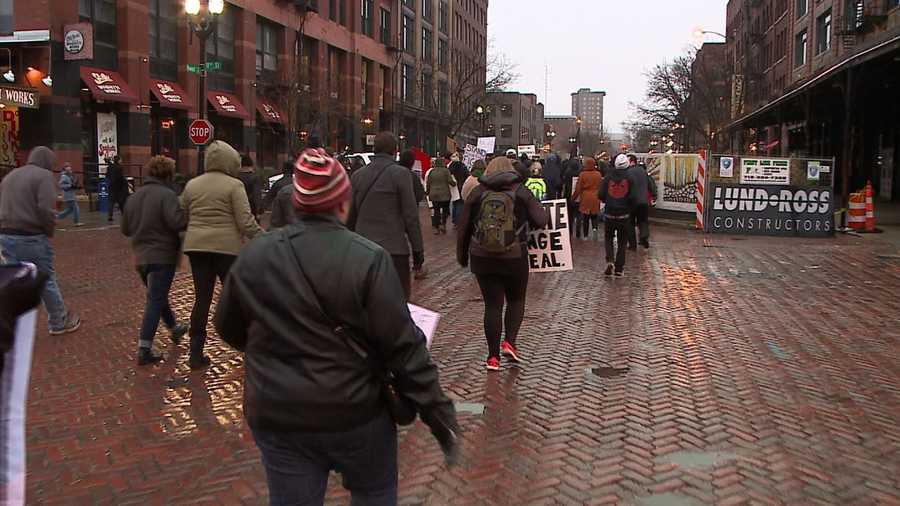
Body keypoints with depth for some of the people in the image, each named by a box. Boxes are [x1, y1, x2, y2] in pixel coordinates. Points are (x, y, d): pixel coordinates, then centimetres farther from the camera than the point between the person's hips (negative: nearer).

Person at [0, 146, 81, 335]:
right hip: (31, 238, -7)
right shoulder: (43, 175, -9)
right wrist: (50, 230, -5)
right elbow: (45, 209, -20)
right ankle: (59, 323, 23)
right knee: (47, 281, 9)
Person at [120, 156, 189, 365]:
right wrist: (190, 219, -8)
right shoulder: (166, 195, -14)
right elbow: (178, 222, -27)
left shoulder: (133, 198, 9)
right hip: (162, 256, -8)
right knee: (155, 301, -4)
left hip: (141, 257, 8)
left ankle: (174, 328, 43)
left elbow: (125, 229, 14)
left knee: (158, 295, 24)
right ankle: (144, 349, -5)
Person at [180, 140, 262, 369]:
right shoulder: (234, 185, -6)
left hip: (196, 246, 5)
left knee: (202, 298, 9)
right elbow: (246, 222, -12)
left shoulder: (191, 185, 10)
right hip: (227, 247, -4)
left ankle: (196, 354, 11)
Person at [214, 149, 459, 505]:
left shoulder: (253, 257, -3)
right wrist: (437, 410, -9)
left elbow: (229, 329, 11)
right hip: (354, 413, -2)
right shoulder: (368, 259, -16)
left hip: (275, 416, 3)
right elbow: (402, 346, -16)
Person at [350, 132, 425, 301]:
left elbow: (350, 217, 13)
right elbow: (410, 215, -8)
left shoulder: (357, 175, 8)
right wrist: (418, 250, -1)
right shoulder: (400, 173, -6)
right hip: (393, 249, -5)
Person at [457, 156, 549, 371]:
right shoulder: (521, 192, -3)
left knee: (492, 305, 6)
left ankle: (493, 357, 8)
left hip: (482, 258, 1)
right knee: (516, 300, 18)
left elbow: (464, 227, 4)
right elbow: (542, 221, -7)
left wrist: (462, 255, 15)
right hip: (515, 258, -1)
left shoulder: (477, 193, 1)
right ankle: (510, 342, 2)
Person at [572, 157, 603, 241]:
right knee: (594, 217, 12)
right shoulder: (598, 174, -1)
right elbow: (601, 187, 8)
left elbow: (578, 188, -4)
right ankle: (595, 228, -14)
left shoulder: (582, 174, -9)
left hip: (585, 198, -2)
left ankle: (585, 235, 10)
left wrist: (574, 197, 8)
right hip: (595, 199, 2)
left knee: (585, 218, 7)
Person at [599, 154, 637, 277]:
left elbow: (601, 195, -1)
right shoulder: (629, 178, -5)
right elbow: (632, 197, -8)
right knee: (622, 241, 10)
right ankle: (619, 269, 10)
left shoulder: (608, 178, -2)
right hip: (624, 215, -1)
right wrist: (631, 209, 10)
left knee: (609, 237, 17)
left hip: (609, 214, 1)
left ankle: (609, 261, -5)